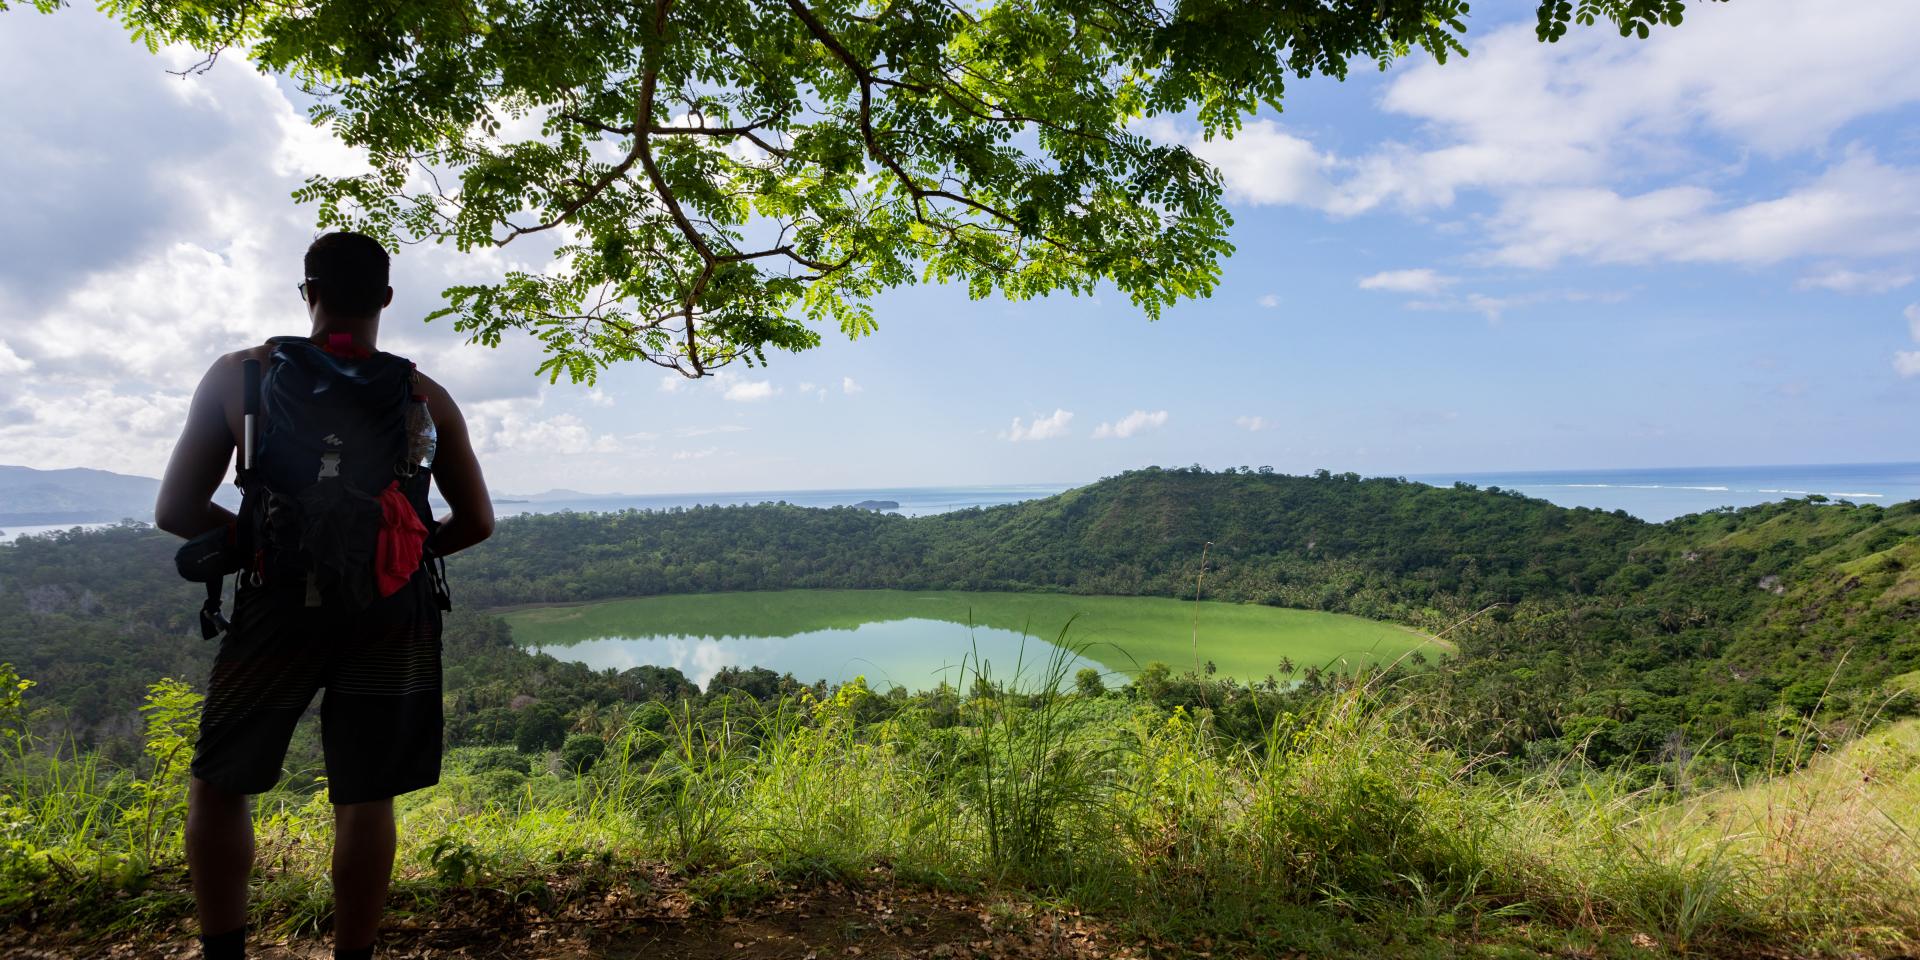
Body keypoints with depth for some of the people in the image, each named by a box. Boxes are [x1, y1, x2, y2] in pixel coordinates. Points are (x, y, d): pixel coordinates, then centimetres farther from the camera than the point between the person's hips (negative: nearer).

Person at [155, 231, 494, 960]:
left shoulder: (240, 375, -2)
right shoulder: (425, 397, 0)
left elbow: (175, 510, -1)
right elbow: (476, 523, 5)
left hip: (281, 602, 0)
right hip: (393, 610, 1)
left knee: (218, 784, 19)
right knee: (366, 800, 8)